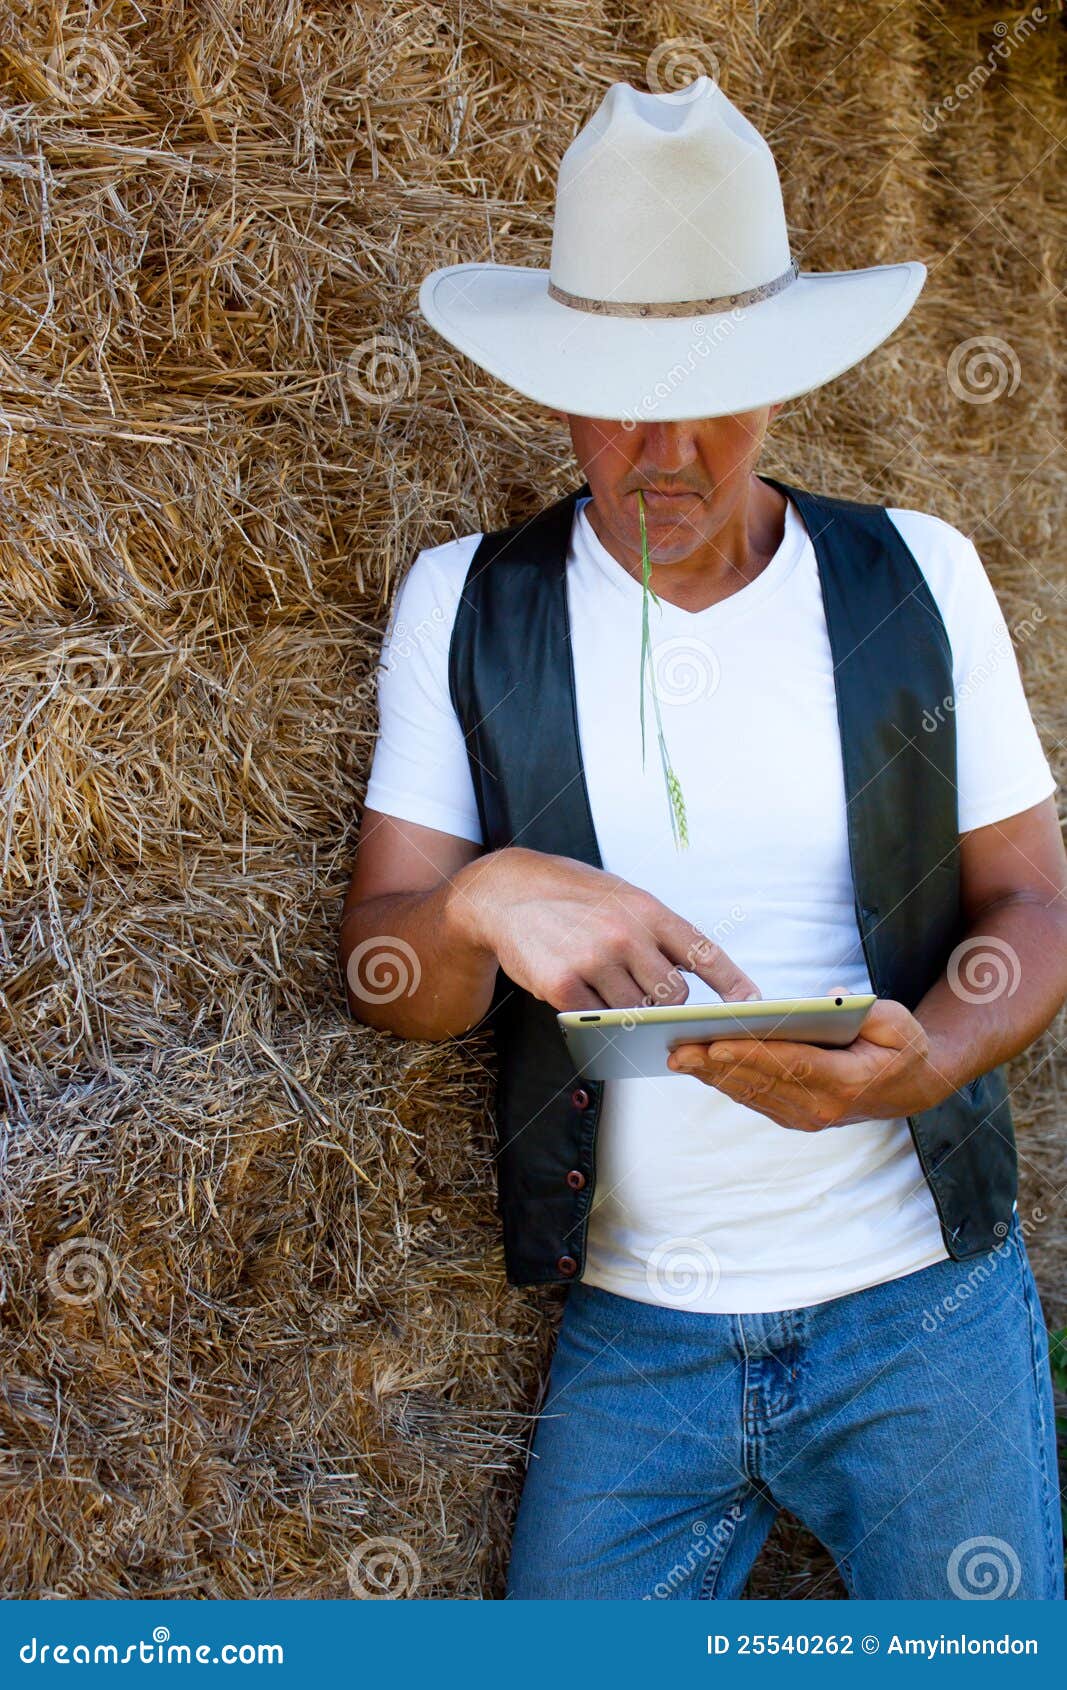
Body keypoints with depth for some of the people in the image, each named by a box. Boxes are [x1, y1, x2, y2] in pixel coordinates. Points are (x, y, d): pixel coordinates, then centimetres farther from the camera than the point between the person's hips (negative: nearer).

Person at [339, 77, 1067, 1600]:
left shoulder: (919, 577, 0)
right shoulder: (465, 606, 0)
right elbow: (380, 971, -3)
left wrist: (927, 1062, -19)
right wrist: (479, 902, -28)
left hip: (925, 1303, 0)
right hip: (633, 1329, 0)